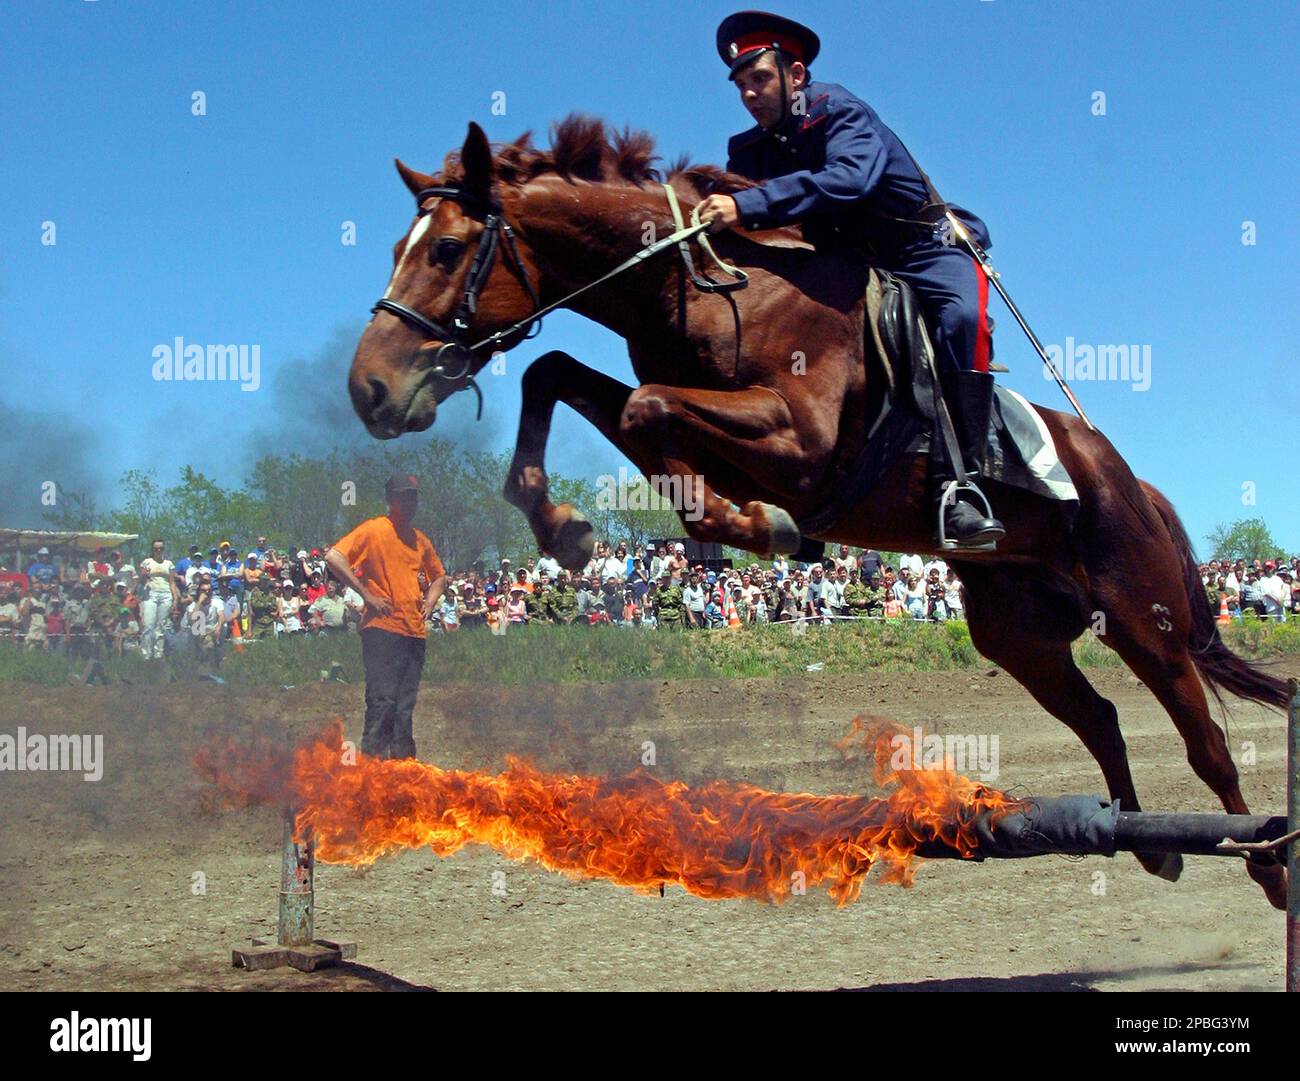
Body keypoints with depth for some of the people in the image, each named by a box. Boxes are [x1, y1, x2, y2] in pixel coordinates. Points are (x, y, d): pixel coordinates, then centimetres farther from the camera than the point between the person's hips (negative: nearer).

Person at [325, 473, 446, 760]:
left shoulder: (420, 540, 17)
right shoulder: (373, 529, -3)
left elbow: (439, 576, 34)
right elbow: (333, 557, -15)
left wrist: (431, 599, 12)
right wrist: (367, 594, -14)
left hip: (415, 632, 7)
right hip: (382, 628, -7)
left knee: (405, 706, 8)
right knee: (382, 700, -12)